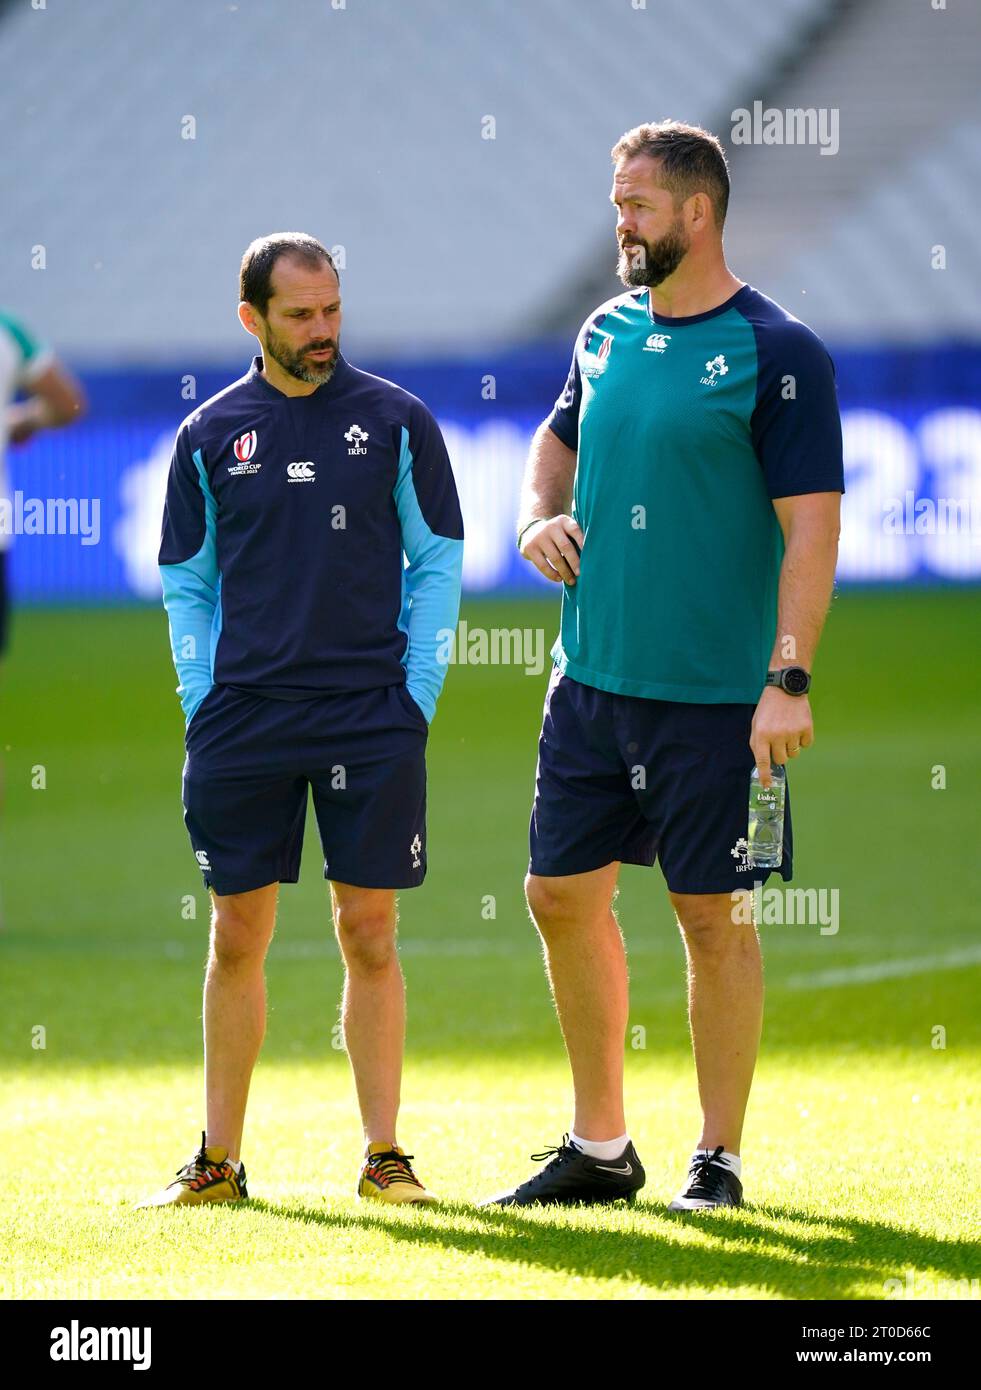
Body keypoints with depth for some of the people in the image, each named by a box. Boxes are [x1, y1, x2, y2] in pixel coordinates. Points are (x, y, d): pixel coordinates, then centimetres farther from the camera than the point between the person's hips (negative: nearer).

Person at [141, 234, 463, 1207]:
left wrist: (417, 692, -2)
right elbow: (185, 581, 12)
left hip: (372, 716, -1)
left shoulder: (396, 421, 4)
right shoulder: (209, 434, 7)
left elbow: (438, 562, 6)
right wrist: (202, 701, 2)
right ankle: (219, 1161, 11)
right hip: (242, 719, 1)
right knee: (237, 937, 4)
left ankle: (384, 1156, 5)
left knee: (369, 933, -1)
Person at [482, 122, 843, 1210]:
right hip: (590, 673, 7)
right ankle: (598, 1148, 21)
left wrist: (788, 679, -21)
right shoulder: (607, 333, 9)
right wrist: (539, 517, 5)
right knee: (563, 894, 9)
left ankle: (718, 1159, 10)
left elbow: (811, 523, -14)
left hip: (714, 692, -7)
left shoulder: (777, 354, -10)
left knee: (712, 916, -1)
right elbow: (557, 443, 27)